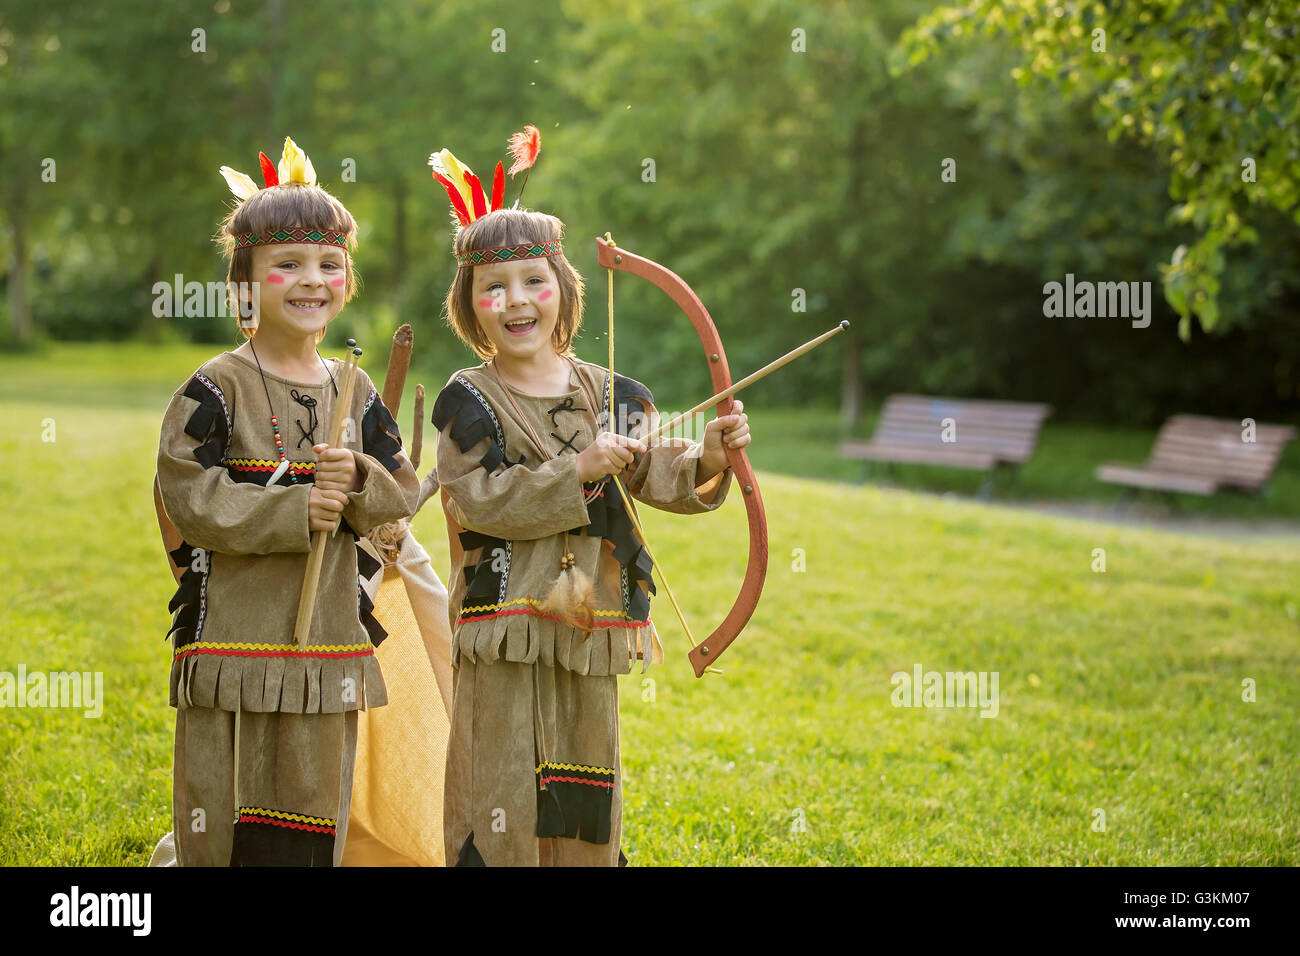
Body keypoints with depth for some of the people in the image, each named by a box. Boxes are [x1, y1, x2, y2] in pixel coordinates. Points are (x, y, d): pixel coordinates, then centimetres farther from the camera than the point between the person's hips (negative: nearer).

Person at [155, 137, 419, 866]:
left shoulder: (355, 393, 9)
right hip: (237, 636, -5)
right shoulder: (216, 390, -6)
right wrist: (294, 512, -20)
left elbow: (405, 491, 10)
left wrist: (360, 481, -12)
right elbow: (189, 496, -14)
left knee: (316, 811, 10)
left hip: (329, 643, 5)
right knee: (226, 823, -2)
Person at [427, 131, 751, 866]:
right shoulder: (469, 402, -5)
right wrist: (576, 473, -22)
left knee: (587, 787, 12)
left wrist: (708, 459, -20)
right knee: (504, 784, -2)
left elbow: (655, 472, -1)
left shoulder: (605, 394, 7)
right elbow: (480, 500, -16)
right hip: (506, 624, -4)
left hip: (591, 623, 4)